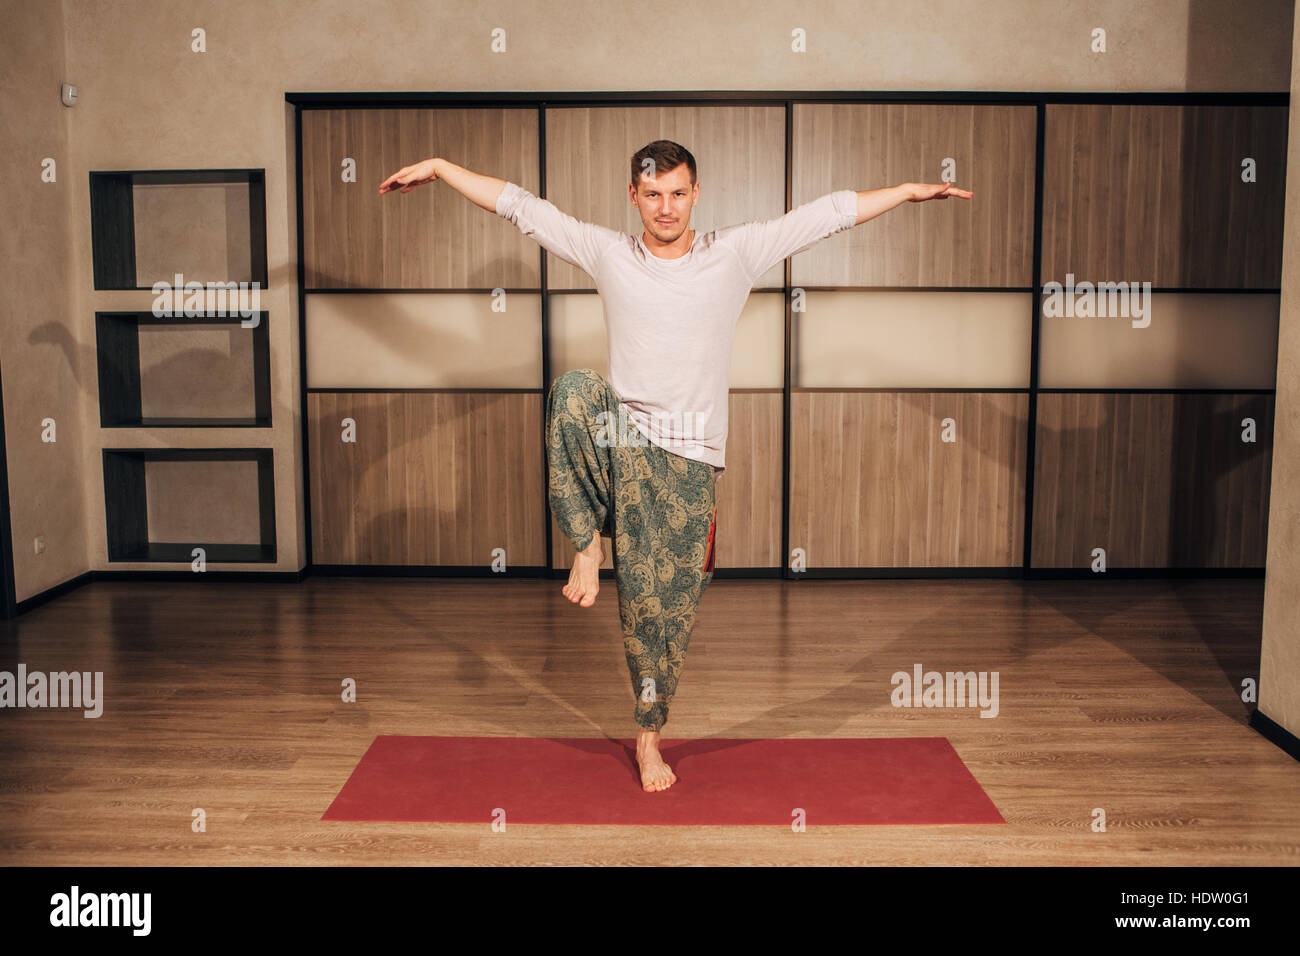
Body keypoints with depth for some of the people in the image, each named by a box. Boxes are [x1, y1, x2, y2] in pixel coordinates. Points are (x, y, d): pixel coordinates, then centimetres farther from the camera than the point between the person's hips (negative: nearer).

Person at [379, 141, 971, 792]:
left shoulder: (737, 253, 3)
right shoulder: (608, 254, 4)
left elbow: (831, 212, 6)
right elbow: (519, 205, 6)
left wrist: (910, 190, 7)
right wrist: (438, 167, 7)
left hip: (688, 460, 0)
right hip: (620, 440, 0)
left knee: (664, 606, 4)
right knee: (574, 389, -33)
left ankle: (649, 732, 26)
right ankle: (588, 544, -19)